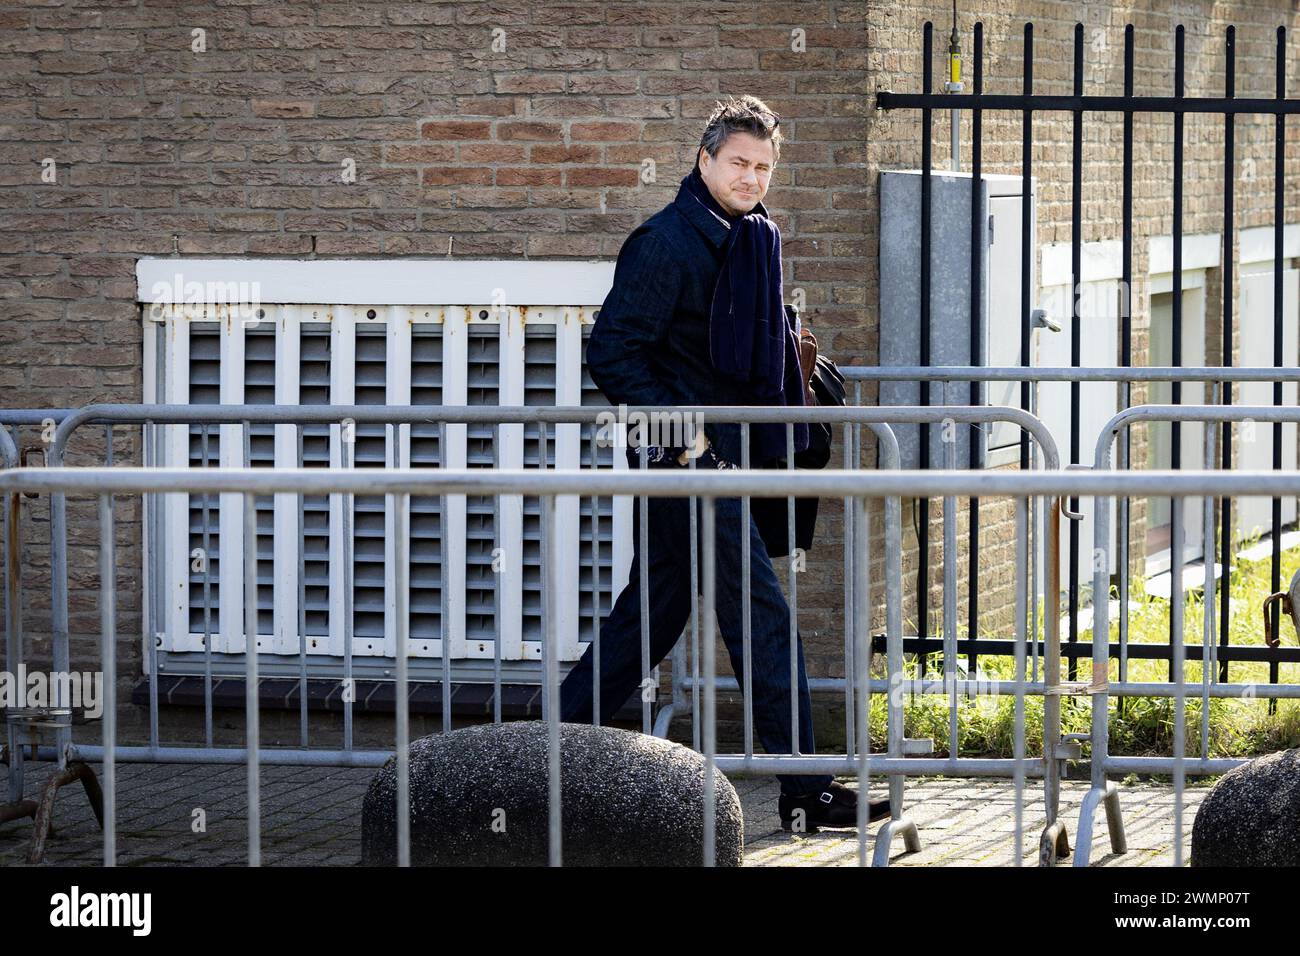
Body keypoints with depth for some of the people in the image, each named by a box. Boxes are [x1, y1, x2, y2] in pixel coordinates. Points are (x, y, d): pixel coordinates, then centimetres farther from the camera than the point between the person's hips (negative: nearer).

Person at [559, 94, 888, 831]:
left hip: (721, 449, 9)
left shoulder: (754, 240, 13)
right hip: (683, 457, -9)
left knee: (654, 612, 13)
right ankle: (804, 791, -4)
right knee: (760, 612, -8)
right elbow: (612, 350, -17)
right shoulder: (668, 242, -15)